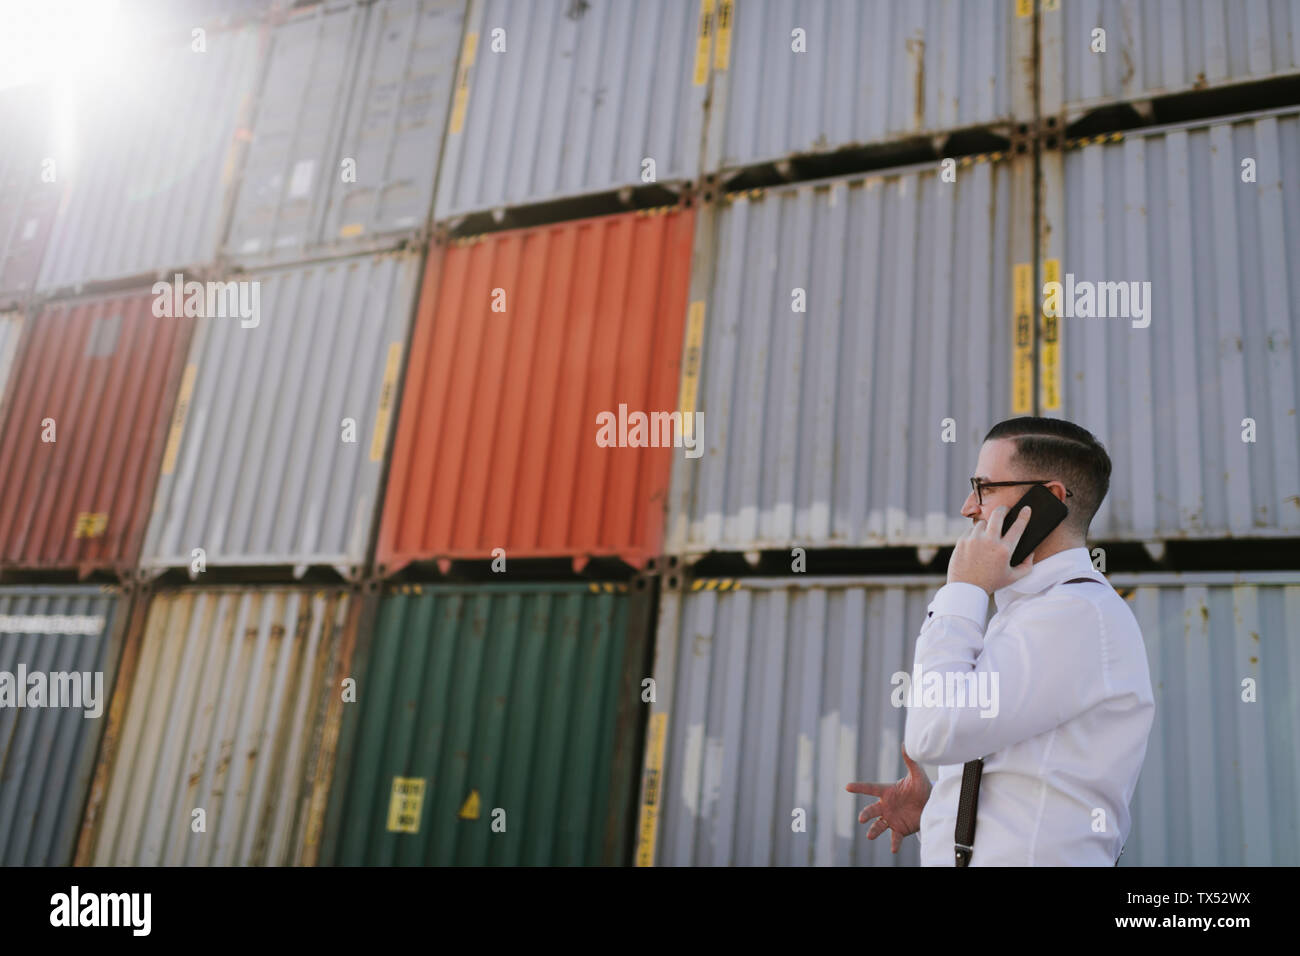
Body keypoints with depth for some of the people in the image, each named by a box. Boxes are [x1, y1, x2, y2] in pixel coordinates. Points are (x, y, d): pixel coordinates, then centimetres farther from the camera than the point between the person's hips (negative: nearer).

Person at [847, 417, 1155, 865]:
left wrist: (963, 590, -11)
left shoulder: (1078, 614, -13)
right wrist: (933, 805, 6)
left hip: (1027, 859, -8)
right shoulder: (1035, 614, 17)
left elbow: (936, 732, -19)